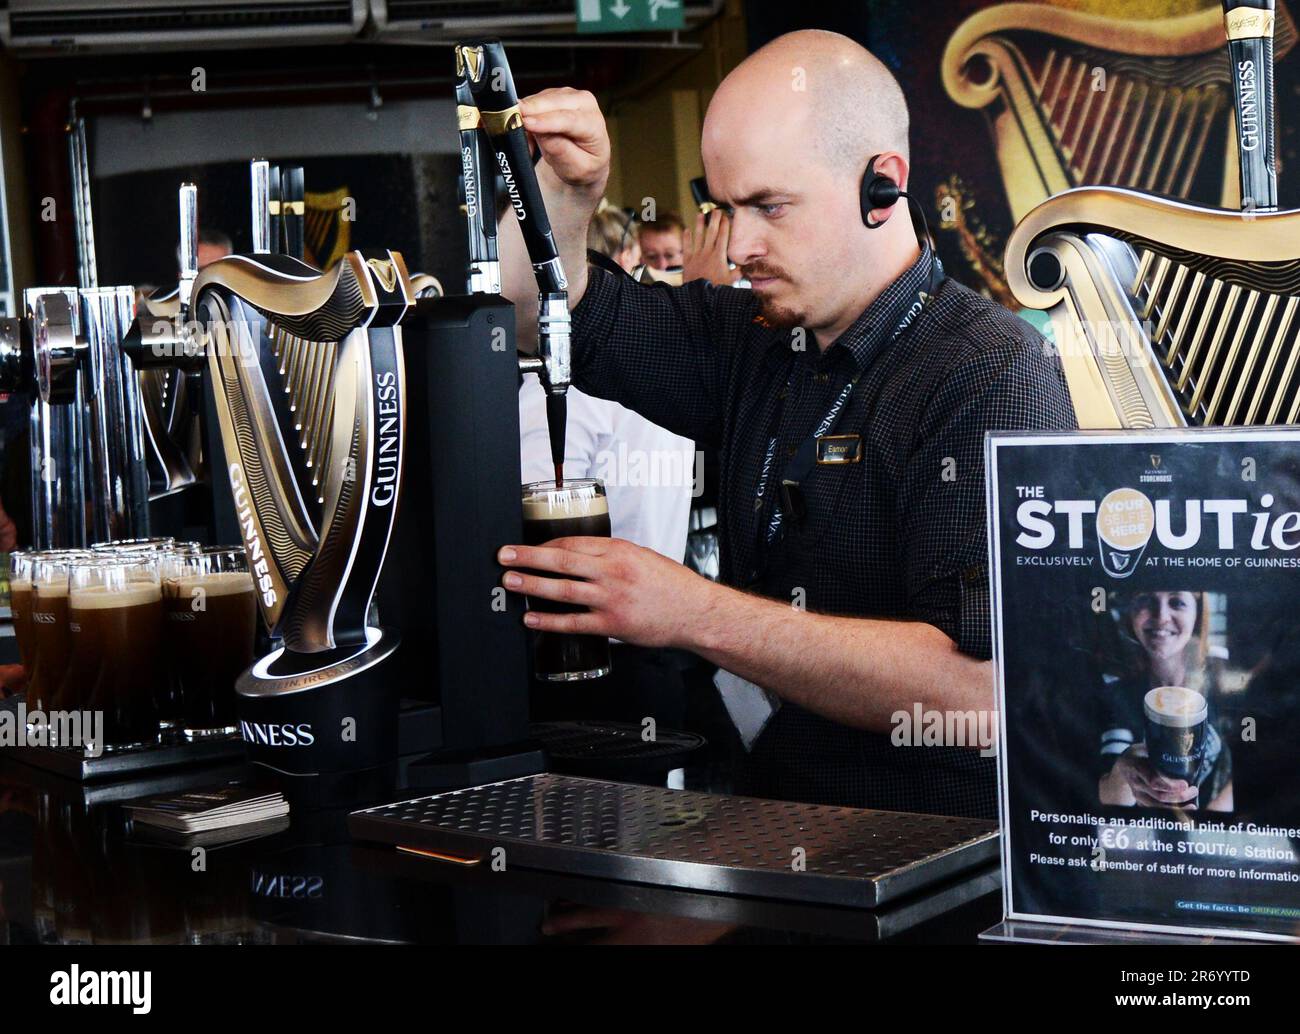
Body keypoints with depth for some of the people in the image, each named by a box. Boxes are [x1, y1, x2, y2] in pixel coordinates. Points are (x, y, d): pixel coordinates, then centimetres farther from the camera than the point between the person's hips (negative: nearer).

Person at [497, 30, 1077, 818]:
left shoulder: (995, 377, -13)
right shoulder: (754, 345, 10)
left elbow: (976, 685, -23)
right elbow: (543, 302, 23)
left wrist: (697, 616, -22)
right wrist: (564, 188, 1)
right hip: (777, 825, 6)